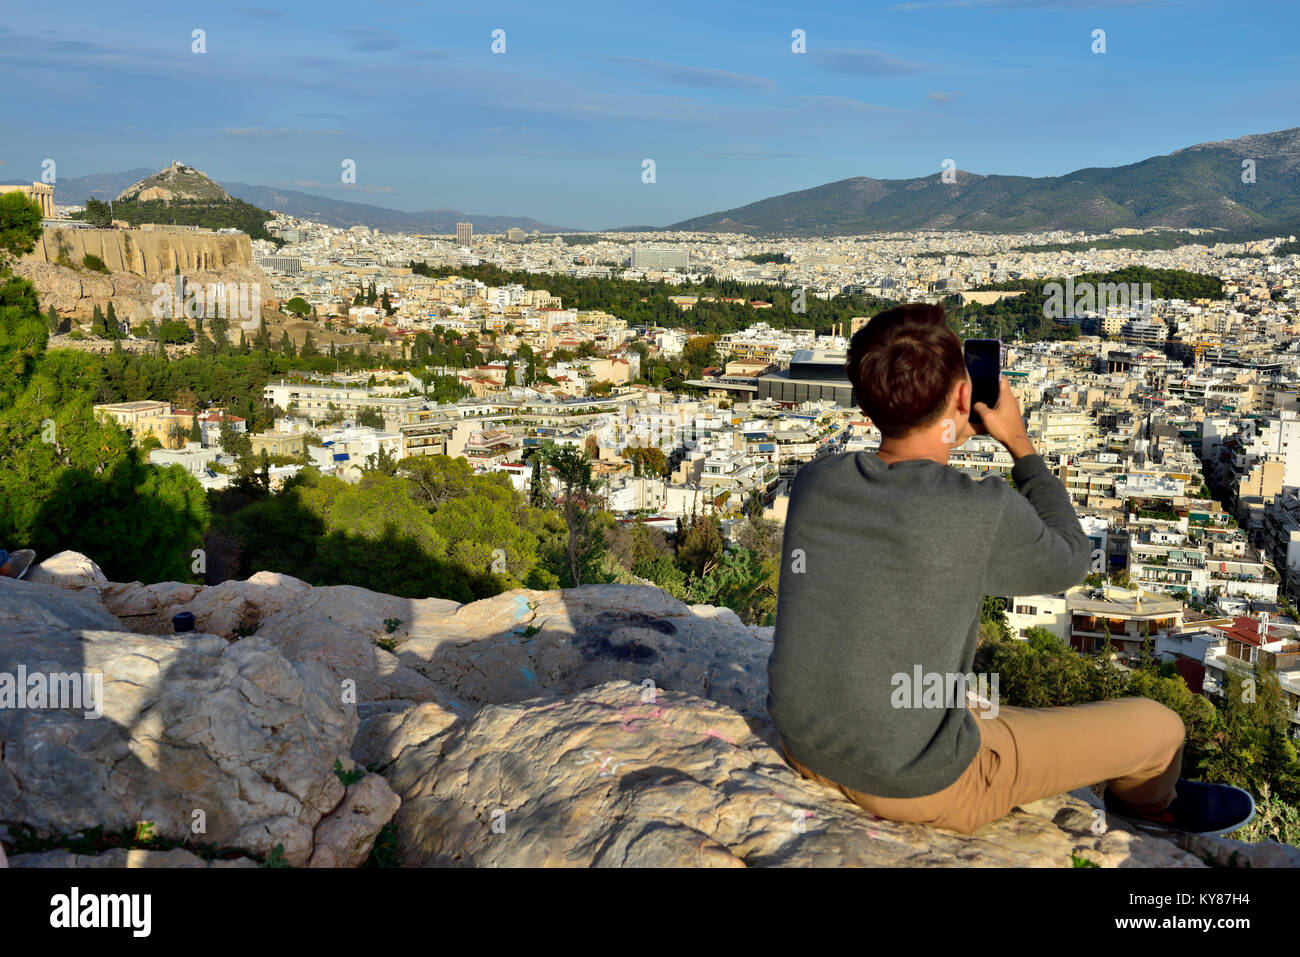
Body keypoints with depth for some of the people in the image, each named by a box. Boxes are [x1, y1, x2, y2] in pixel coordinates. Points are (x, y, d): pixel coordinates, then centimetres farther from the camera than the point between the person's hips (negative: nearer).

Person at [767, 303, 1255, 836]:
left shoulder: (811, 483, -10)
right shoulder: (987, 513, -25)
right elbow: (1070, 562, -1)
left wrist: (948, 439, 11)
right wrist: (1020, 444, 6)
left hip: (803, 750, 6)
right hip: (916, 789, -5)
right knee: (1159, 726, 14)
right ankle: (1148, 801, 46)